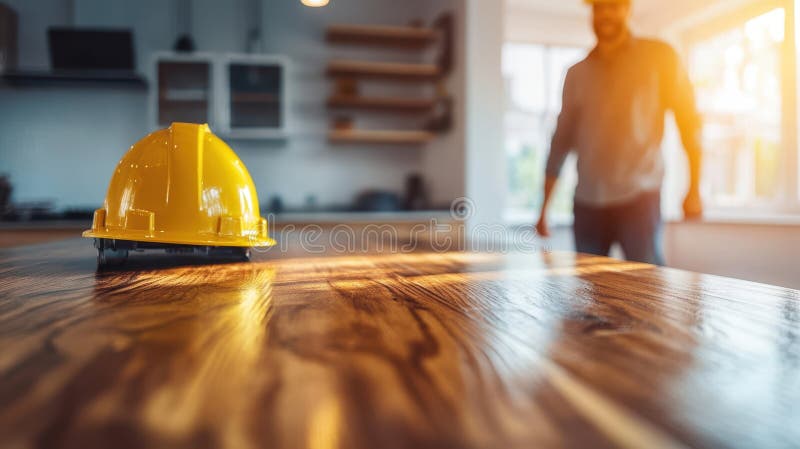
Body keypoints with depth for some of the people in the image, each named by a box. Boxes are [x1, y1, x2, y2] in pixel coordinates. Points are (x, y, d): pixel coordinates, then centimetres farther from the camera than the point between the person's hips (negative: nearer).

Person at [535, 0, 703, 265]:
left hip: (639, 198, -2)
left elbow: (688, 120, 4)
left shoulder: (658, 57, 5)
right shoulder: (577, 74, 13)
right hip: (587, 204, 3)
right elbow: (561, 141, 12)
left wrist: (694, 189, -2)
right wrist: (544, 208, 10)